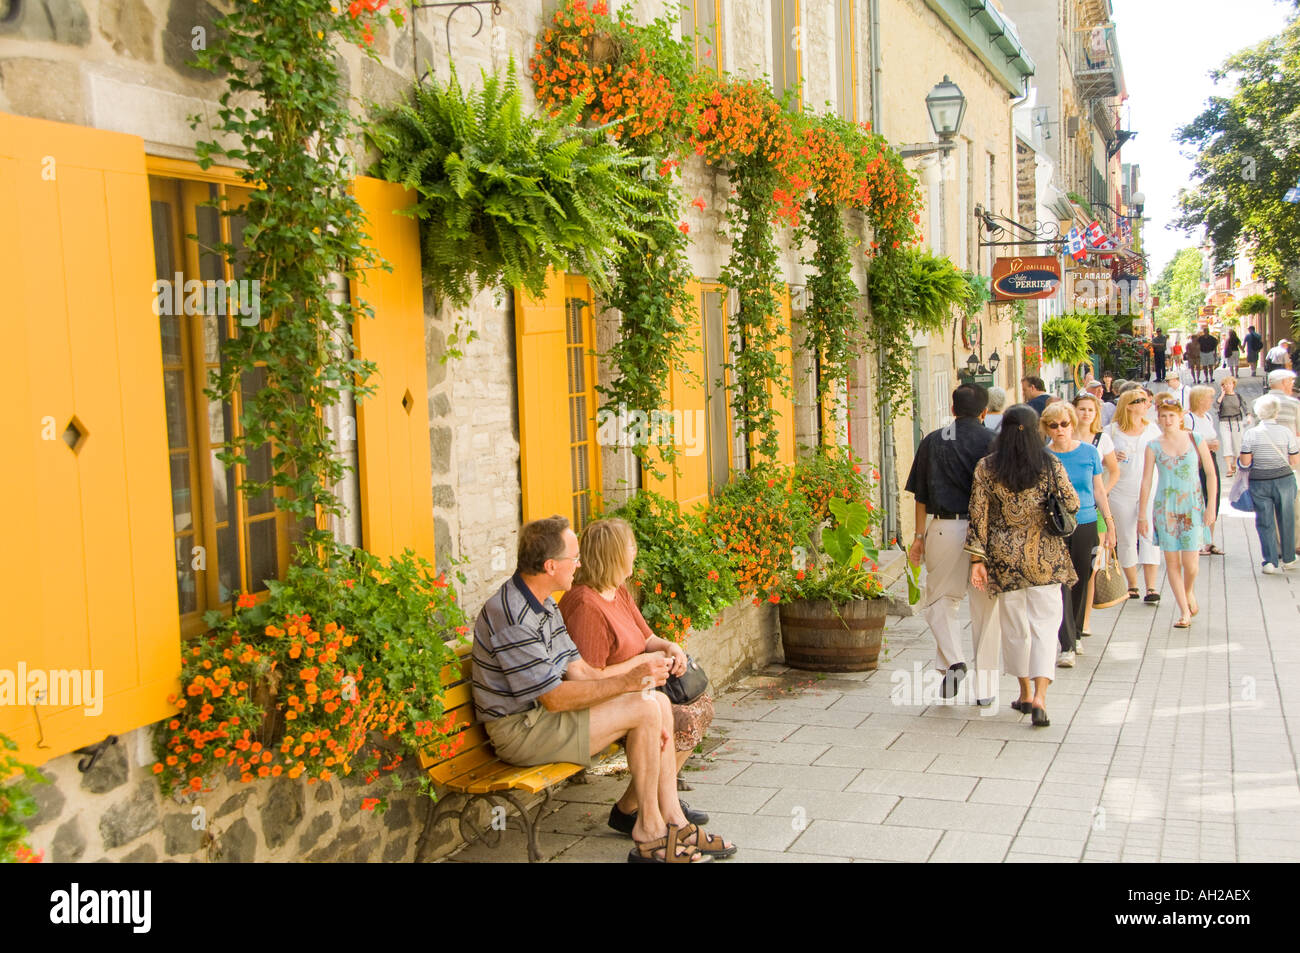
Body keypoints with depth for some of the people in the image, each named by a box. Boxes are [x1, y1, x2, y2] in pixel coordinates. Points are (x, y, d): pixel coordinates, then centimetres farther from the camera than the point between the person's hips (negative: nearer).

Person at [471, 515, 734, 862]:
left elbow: (577, 670, 8)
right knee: (645, 708, -18)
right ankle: (648, 831, -5)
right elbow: (555, 698, -25)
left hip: (542, 714, 10)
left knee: (660, 701, 1)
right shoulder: (511, 618, -24)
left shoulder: (544, 604, 10)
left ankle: (672, 821, 6)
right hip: (520, 731, -10)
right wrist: (628, 681, -23)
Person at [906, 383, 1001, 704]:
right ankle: (985, 687, 12)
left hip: (944, 529, 1)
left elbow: (921, 495, 7)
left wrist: (919, 536, 13)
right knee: (985, 608, 8)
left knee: (940, 599, 15)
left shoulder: (932, 441, 6)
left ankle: (952, 660, -9)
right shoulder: (992, 441, -1)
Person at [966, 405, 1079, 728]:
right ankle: (1039, 697, -12)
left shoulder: (986, 468, -3)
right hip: (1044, 557, -1)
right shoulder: (1050, 465, -4)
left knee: (1014, 628, 14)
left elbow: (978, 516, -5)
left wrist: (976, 559, -2)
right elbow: (1072, 505, 0)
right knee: (1044, 626, 2)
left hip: (1005, 558, 1)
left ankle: (1025, 694, 26)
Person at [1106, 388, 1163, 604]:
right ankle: (1132, 585, 18)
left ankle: (1151, 587, -8)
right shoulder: (1112, 430, 1)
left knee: (1149, 537, -8)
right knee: (1126, 539, 4)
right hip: (1121, 493, -1)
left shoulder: (1152, 429, 8)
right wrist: (1113, 457, -16)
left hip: (1149, 491, 1)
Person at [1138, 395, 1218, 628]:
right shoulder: (1153, 446, 2)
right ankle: (1184, 611, 12)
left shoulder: (1195, 440, 1)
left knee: (1190, 562, -7)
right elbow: (1146, 482, 3)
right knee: (1172, 561, 1)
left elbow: (1211, 474, 3)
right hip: (1165, 508, 1)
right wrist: (1142, 516, 1)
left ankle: (1189, 591, 26)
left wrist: (1211, 506, -4)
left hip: (1192, 506, -1)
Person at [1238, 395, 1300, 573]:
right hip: (1284, 479, 0)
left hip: (1259, 482, 0)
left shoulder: (1251, 434, -7)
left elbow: (1245, 462, -7)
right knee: (1286, 519, 14)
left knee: (1265, 522, 6)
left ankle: (1270, 561, 0)